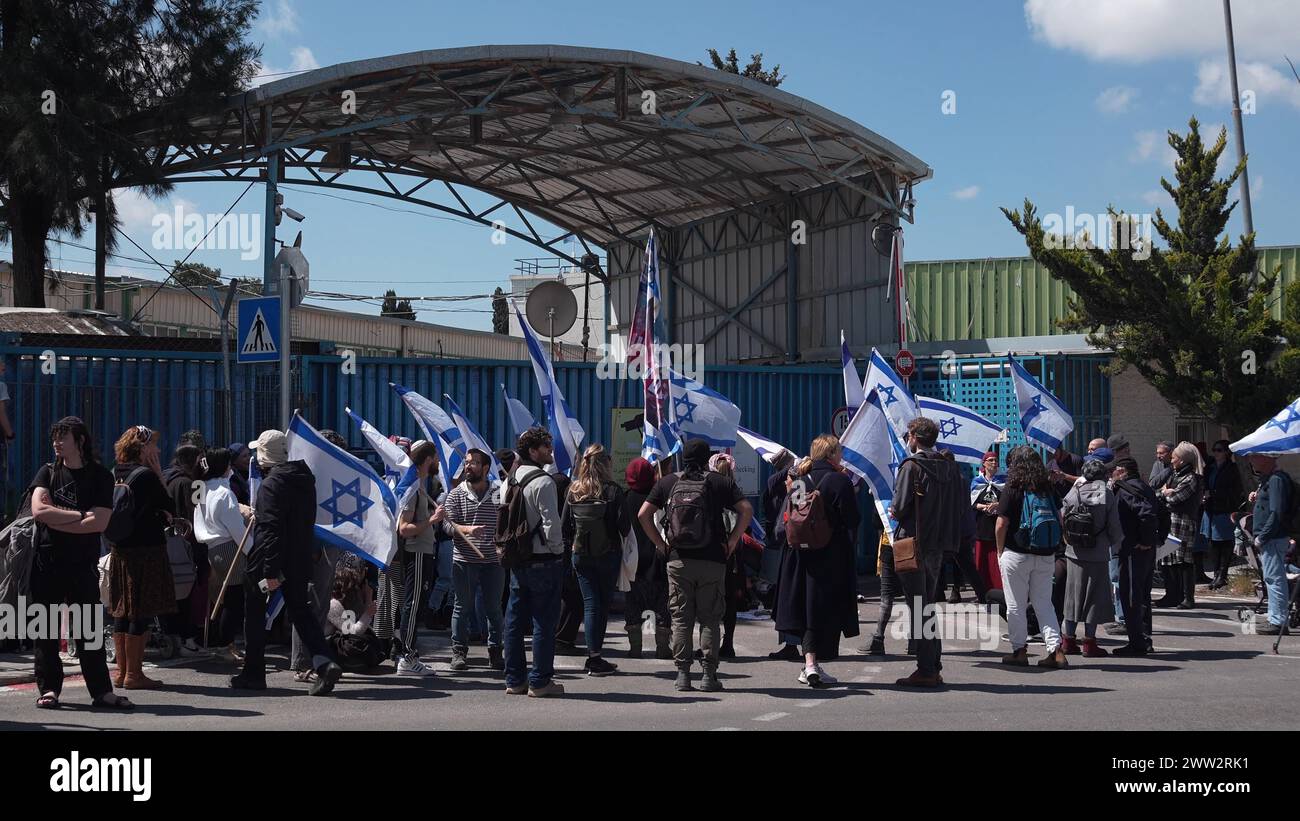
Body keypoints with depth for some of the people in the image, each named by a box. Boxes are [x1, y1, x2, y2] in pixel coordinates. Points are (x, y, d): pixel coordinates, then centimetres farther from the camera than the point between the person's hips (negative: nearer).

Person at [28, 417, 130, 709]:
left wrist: (56, 519, -9)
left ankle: (101, 690, 1)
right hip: (47, 562, 2)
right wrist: (80, 515, -9)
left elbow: (99, 522, -10)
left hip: (83, 564, -2)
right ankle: (48, 688, 11)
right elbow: (38, 511, -8)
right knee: (46, 629, 3)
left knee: (89, 629, -1)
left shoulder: (100, 477, 3)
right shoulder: (47, 473, 8)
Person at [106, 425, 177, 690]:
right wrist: (159, 473, -2)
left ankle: (122, 671, 18)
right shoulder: (146, 475, -13)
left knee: (122, 611, 12)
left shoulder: (114, 475, 9)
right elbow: (170, 509, -6)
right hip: (146, 549, -8)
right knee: (141, 612, -4)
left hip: (120, 549, 8)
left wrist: (160, 516, 16)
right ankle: (134, 674, -3)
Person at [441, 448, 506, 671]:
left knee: (494, 608, 6)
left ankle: (495, 652, 15)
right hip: (464, 560, -1)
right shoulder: (456, 494, 4)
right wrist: (467, 529, -21)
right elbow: (447, 525, -5)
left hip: (493, 560, 1)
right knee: (462, 607, 3)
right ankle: (459, 651, 11)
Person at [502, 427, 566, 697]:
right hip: (544, 560, -8)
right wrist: (558, 550, -4)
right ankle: (540, 682, 0)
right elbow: (551, 523, -18)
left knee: (515, 621, 11)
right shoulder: (543, 482, -15)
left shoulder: (510, 482, 11)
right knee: (544, 622, -2)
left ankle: (514, 679, 16)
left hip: (517, 560, 8)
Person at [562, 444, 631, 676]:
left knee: (590, 602, 7)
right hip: (608, 554, -3)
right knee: (603, 603, 6)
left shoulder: (573, 490, 0)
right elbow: (624, 525, -10)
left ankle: (593, 655, 3)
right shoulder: (612, 490, -12)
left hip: (581, 554, 3)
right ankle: (595, 657, 4)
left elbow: (564, 526, 4)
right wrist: (623, 536, 11)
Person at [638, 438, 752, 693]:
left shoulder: (667, 482, 6)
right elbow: (746, 509, -8)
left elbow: (643, 514, 1)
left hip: (678, 560, 1)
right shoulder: (719, 482, 2)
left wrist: (662, 544, 5)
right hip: (712, 561, -1)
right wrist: (732, 541, -3)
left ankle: (682, 673, 4)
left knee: (681, 619, 7)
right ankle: (709, 675, 3)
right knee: (709, 619, 5)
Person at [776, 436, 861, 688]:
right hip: (831, 558, -5)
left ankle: (809, 664, 12)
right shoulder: (839, 481, -11)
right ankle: (813, 664, -1)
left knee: (805, 609, 11)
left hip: (800, 555, 5)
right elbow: (853, 520, -9)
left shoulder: (798, 480, 6)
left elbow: (785, 521, 8)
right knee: (825, 610, 1)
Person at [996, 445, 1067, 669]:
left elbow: (1001, 525, -13)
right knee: (1044, 603, 11)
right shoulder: (1048, 489, 4)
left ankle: (1019, 650, 13)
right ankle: (1056, 649, 1)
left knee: (1016, 605, 8)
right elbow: (1059, 522, 8)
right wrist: (1053, 551, 16)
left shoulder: (1013, 490, -10)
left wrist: (1000, 551, 0)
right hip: (1046, 556, 4)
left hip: (1016, 555, -4)